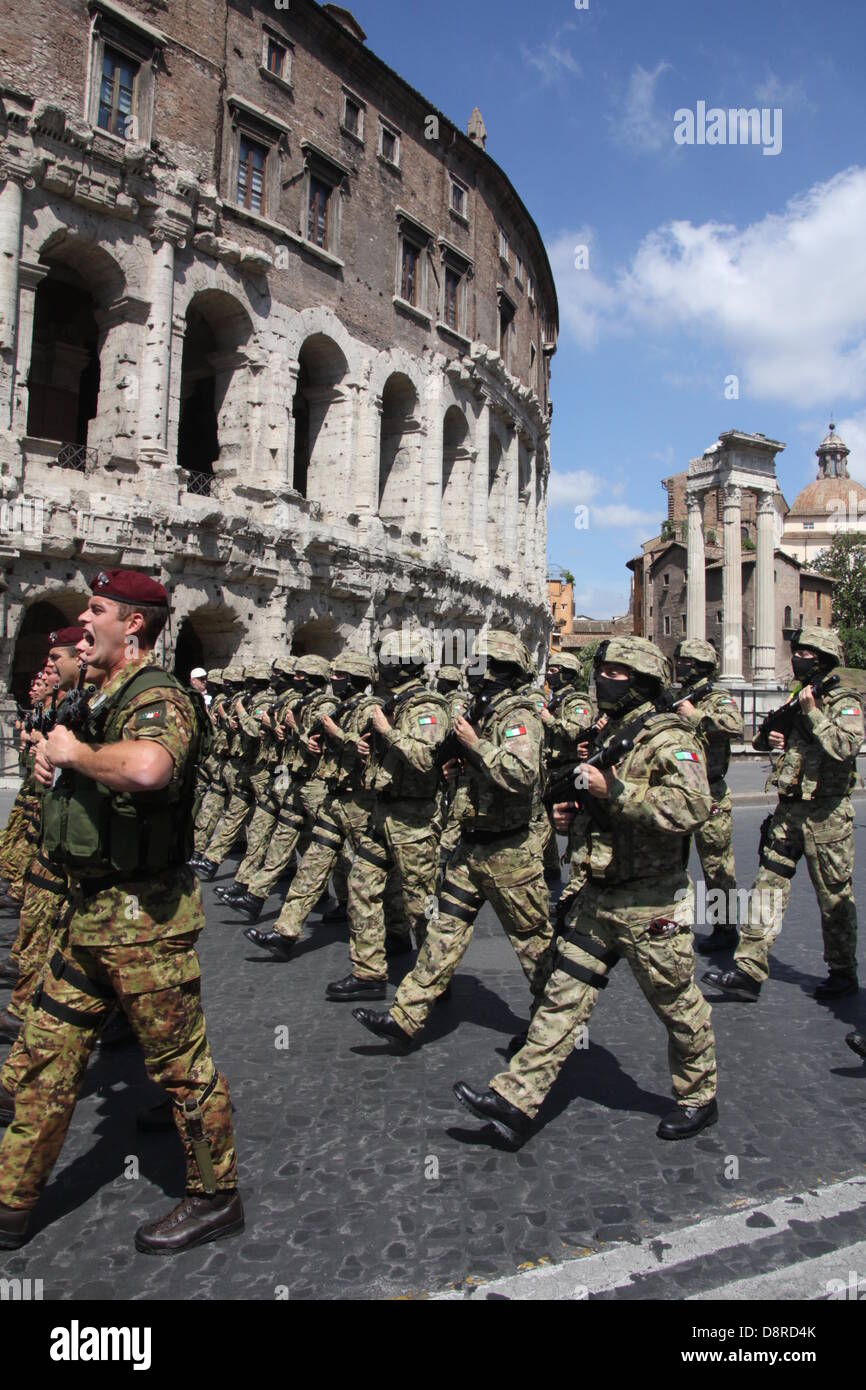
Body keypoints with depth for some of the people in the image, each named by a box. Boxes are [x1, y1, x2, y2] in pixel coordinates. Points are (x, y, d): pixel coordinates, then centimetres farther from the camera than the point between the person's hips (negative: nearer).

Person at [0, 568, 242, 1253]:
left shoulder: (157, 697, -19)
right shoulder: (105, 698, 12)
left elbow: (146, 768, -43)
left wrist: (77, 753, -24)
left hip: (143, 918, -9)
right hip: (91, 911, 10)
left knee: (181, 1063, 6)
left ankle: (217, 1198, 25)